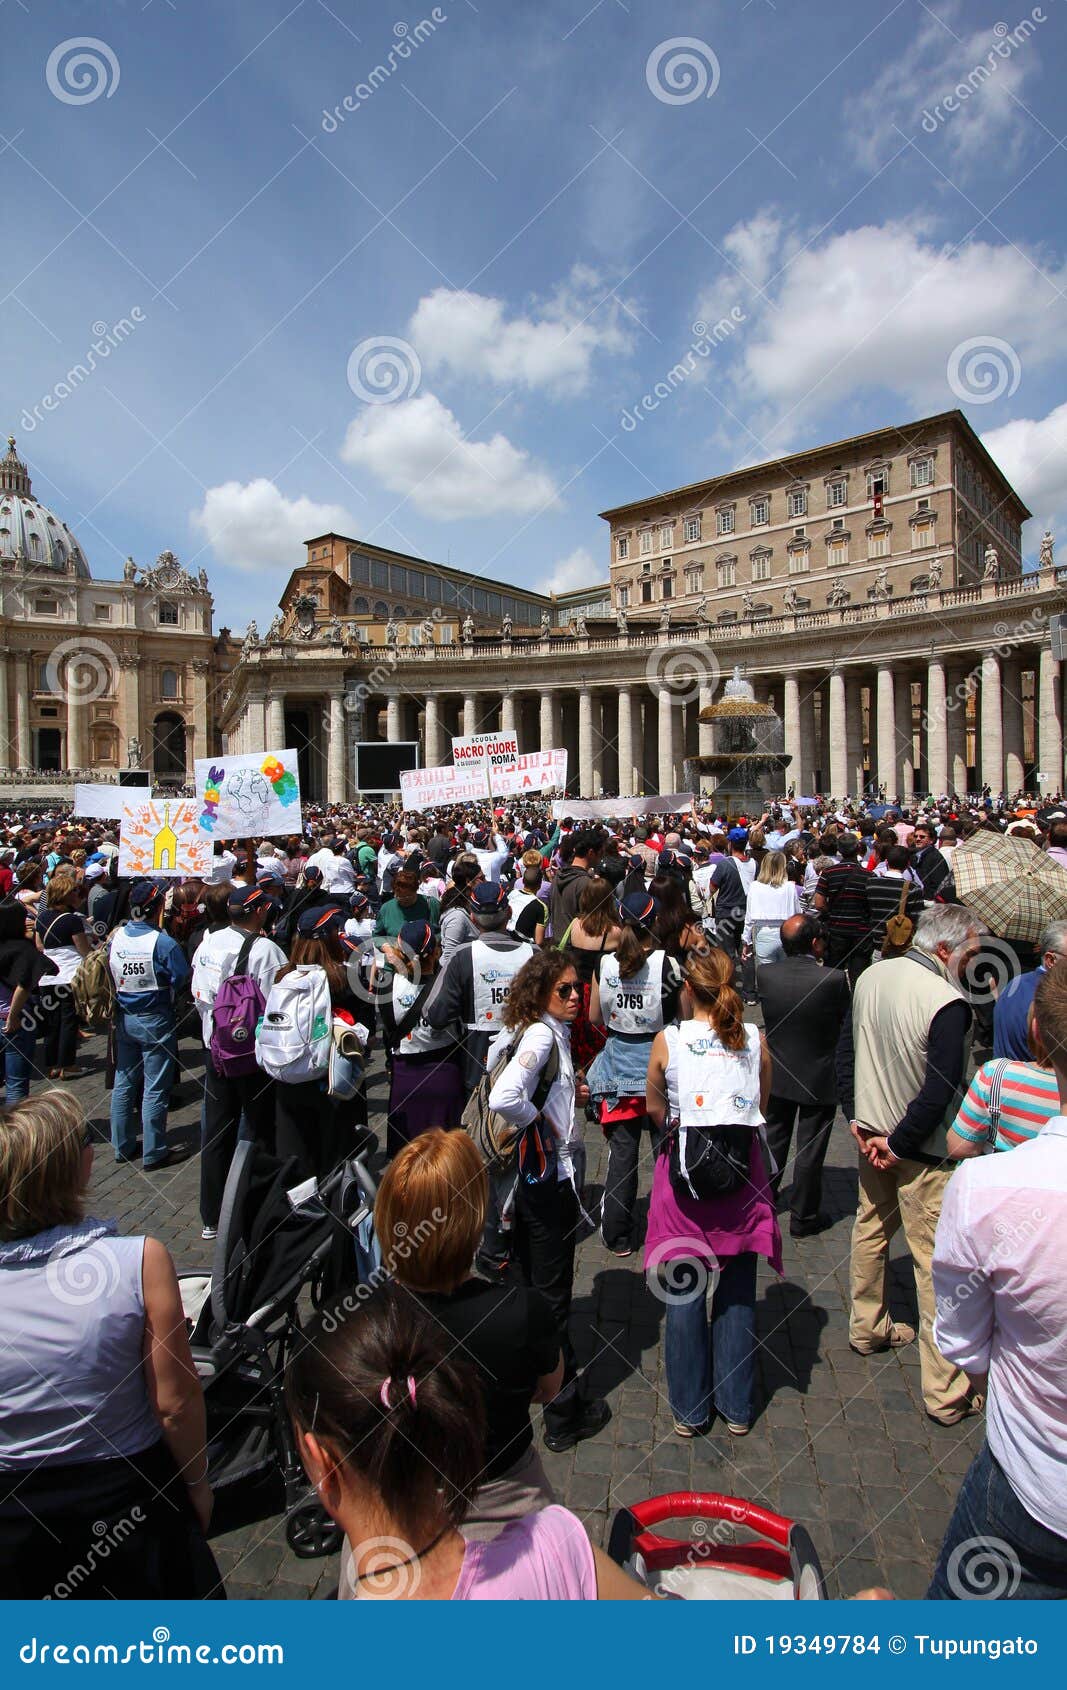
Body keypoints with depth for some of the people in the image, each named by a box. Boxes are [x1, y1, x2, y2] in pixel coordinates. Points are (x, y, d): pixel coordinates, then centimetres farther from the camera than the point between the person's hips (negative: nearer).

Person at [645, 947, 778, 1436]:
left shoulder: (668, 1041, -9)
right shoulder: (755, 1040, -4)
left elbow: (654, 1107, 4)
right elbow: (763, 1107, 8)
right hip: (743, 1172, 2)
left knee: (684, 1294, 12)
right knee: (737, 1293, 16)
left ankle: (690, 1410, 25)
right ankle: (737, 1407, 29)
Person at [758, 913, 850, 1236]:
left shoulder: (766, 974, -15)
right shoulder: (833, 979, -24)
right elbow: (842, 1018, -7)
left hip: (776, 1075, 3)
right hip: (818, 1079, -3)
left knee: (773, 1142, 22)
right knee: (810, 1150, 12)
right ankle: (803, 1217, 26)